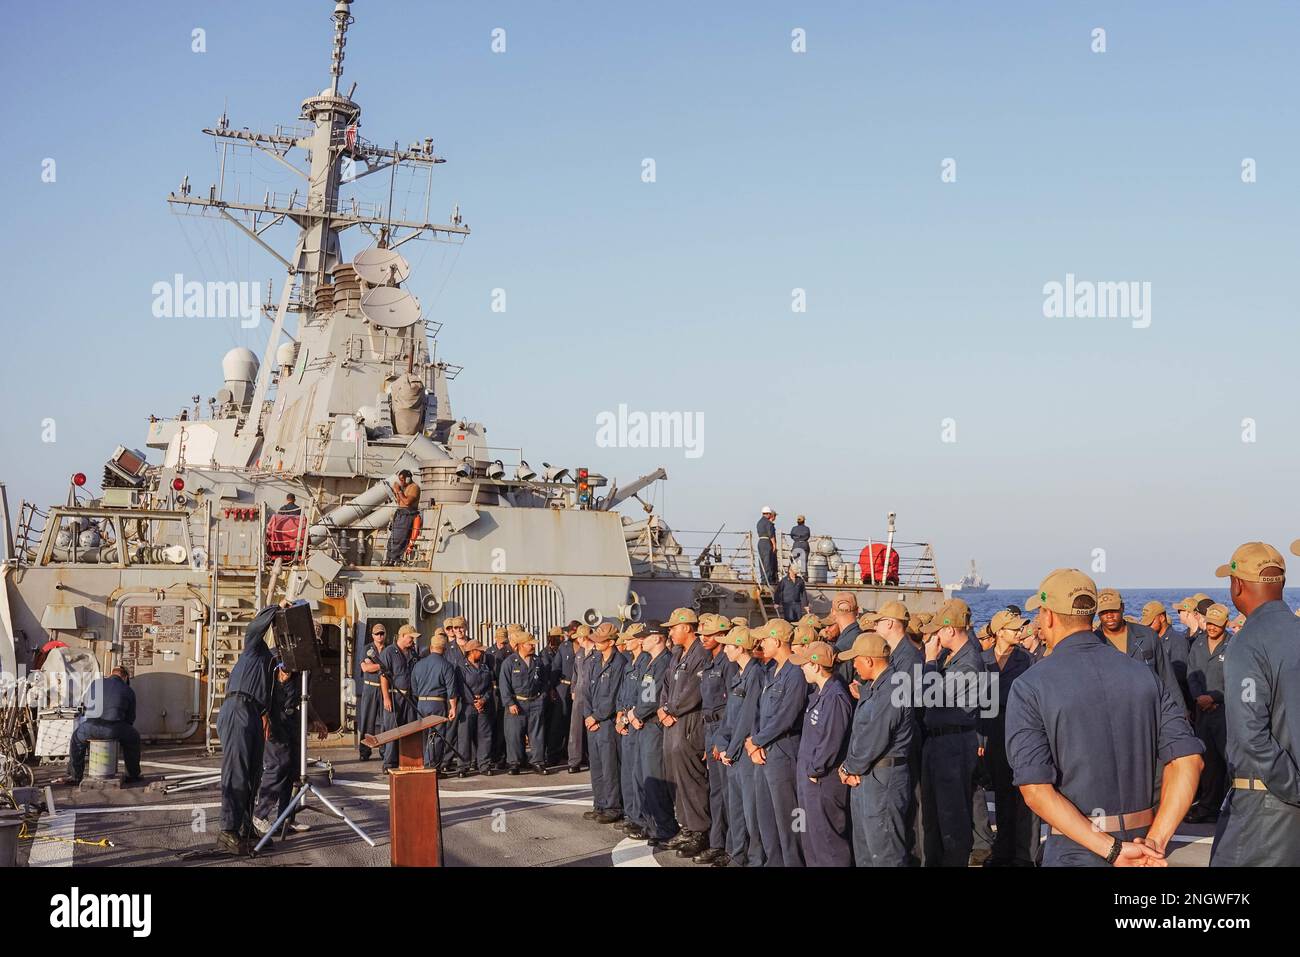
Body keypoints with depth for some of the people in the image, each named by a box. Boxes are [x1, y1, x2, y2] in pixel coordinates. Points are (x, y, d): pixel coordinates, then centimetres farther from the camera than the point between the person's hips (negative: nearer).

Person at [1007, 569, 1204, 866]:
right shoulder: (1144, 674, 1)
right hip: (1140, 837, 4)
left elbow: (1035, 790, -18)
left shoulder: (1029, 688, -9)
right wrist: (1155, 841, -10)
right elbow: (1188, 760, -7)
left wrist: (1112, 850, -19)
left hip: (1075, 852, -4)